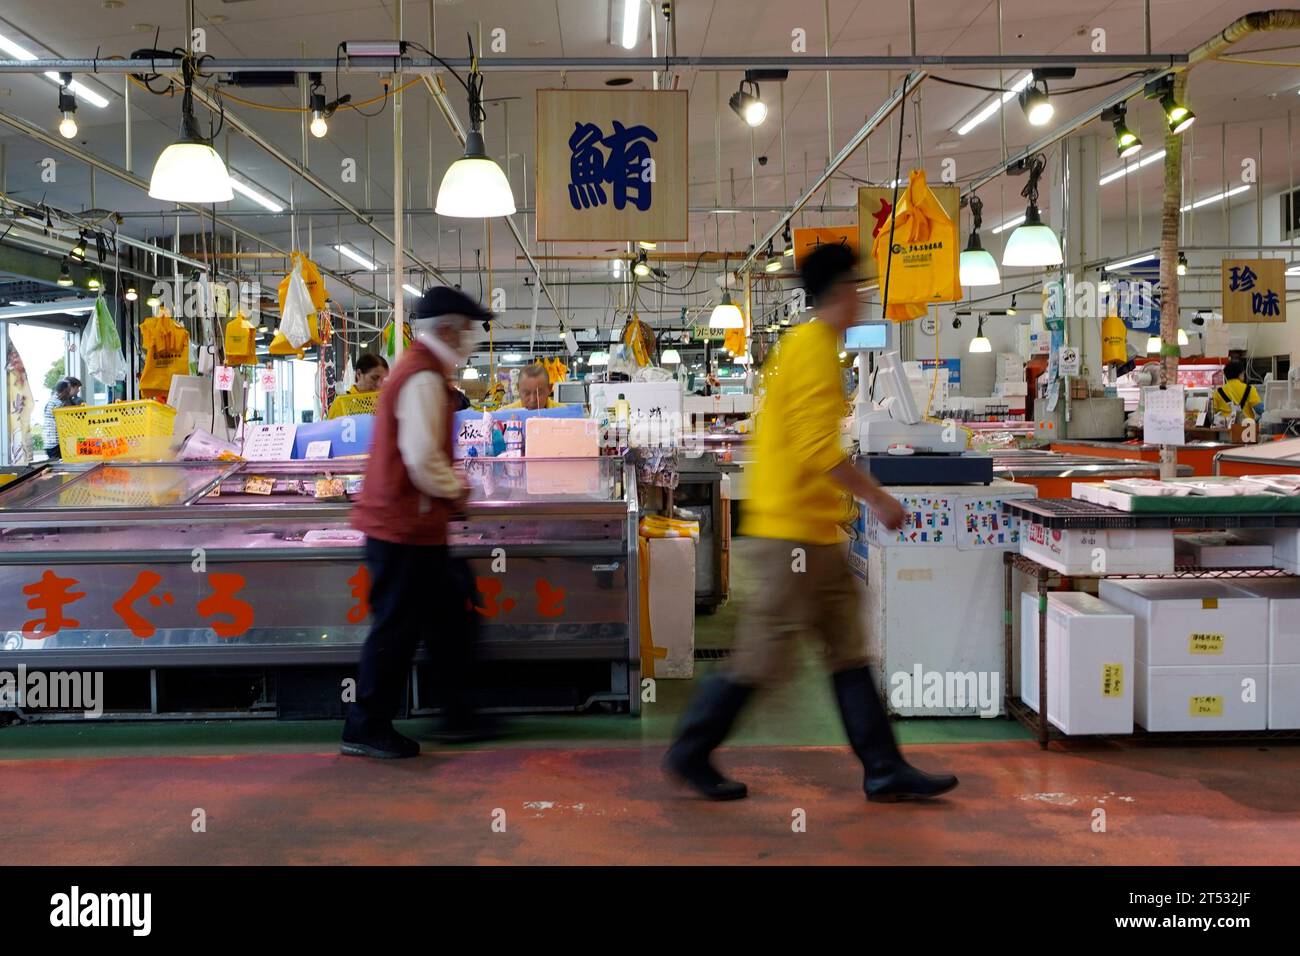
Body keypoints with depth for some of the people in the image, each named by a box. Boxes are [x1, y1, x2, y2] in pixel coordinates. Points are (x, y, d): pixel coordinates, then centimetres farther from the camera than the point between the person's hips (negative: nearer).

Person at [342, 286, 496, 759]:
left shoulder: (414, 371, 16)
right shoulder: (424, 380, -18)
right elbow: (423, 459, -24)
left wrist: (451, 482, 11)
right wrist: (455, 490, -8)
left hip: (402, 523, 11)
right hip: (407, 526, -11)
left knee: (448, 617, 16)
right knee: (396, 628, -1)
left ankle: (458, 716, 25)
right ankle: (366, 730, 10)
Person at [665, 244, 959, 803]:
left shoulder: (809, 346, 16)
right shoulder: (813, 348, -15)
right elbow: (818, 448, -23)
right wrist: (877, 498, -16)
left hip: (818, 535, 10)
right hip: (791, 532, -10)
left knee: (850, 653, 10)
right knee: (762, 658, -1)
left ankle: (885, 771, 15)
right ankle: (689, 753, 13)